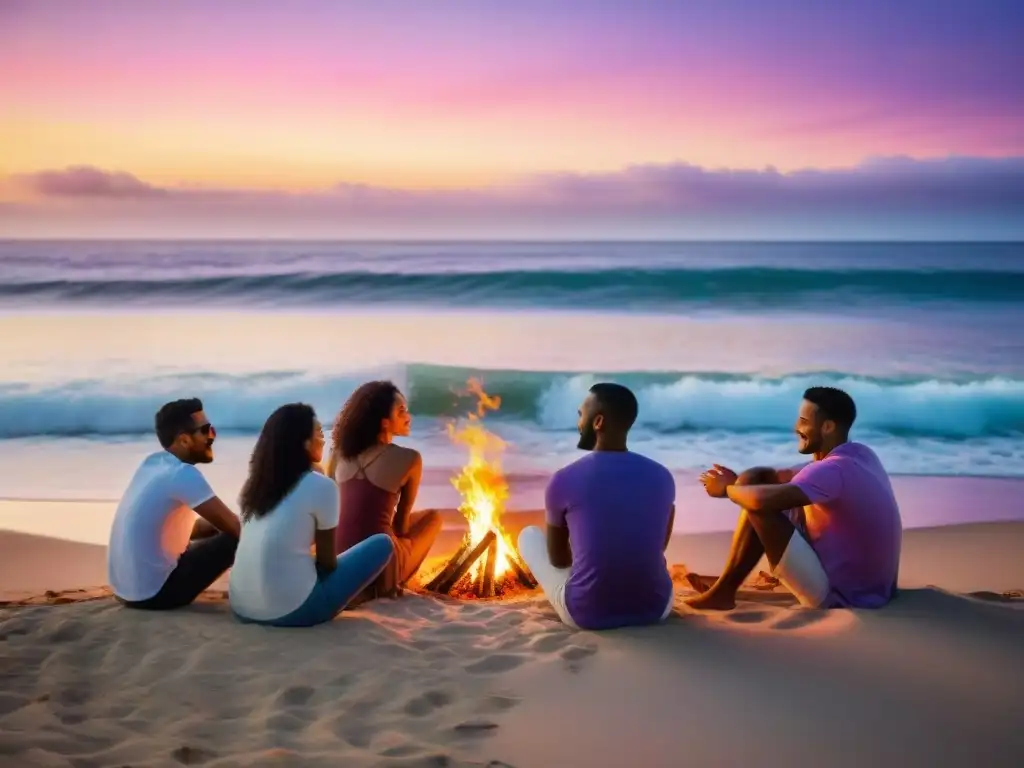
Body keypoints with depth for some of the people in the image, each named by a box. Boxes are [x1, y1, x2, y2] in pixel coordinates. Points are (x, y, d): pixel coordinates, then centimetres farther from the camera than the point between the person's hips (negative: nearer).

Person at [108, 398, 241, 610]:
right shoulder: (183, 474, -17)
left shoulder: (152, 462, 8)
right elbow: (237, 528, -14)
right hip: (153, 592, -9)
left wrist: (219, 526, 8)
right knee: (237, 540, -7)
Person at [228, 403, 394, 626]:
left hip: (241, 607, 8)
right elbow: (327, 562, -1)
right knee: (382, 544, 7)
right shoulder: (321, 486, -9)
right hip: (291, 610, -8)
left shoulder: (255, 483, 10)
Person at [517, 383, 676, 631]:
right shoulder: (662, 477, 0)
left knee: (529, 534, 22)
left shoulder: (564, 480, -10)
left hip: (585, 614, -4)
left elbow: (558, 558, 5)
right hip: (655, 608, 4)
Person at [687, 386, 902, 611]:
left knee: (760, 508, -16)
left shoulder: (833, 470, -24)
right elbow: (782, 478, 12)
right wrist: (741, 482, -5)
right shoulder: (860, 455, 7)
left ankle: (723, 592, 0)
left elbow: (763, 499, -36)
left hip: (836, 595, -10)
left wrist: (727, 489, -14)